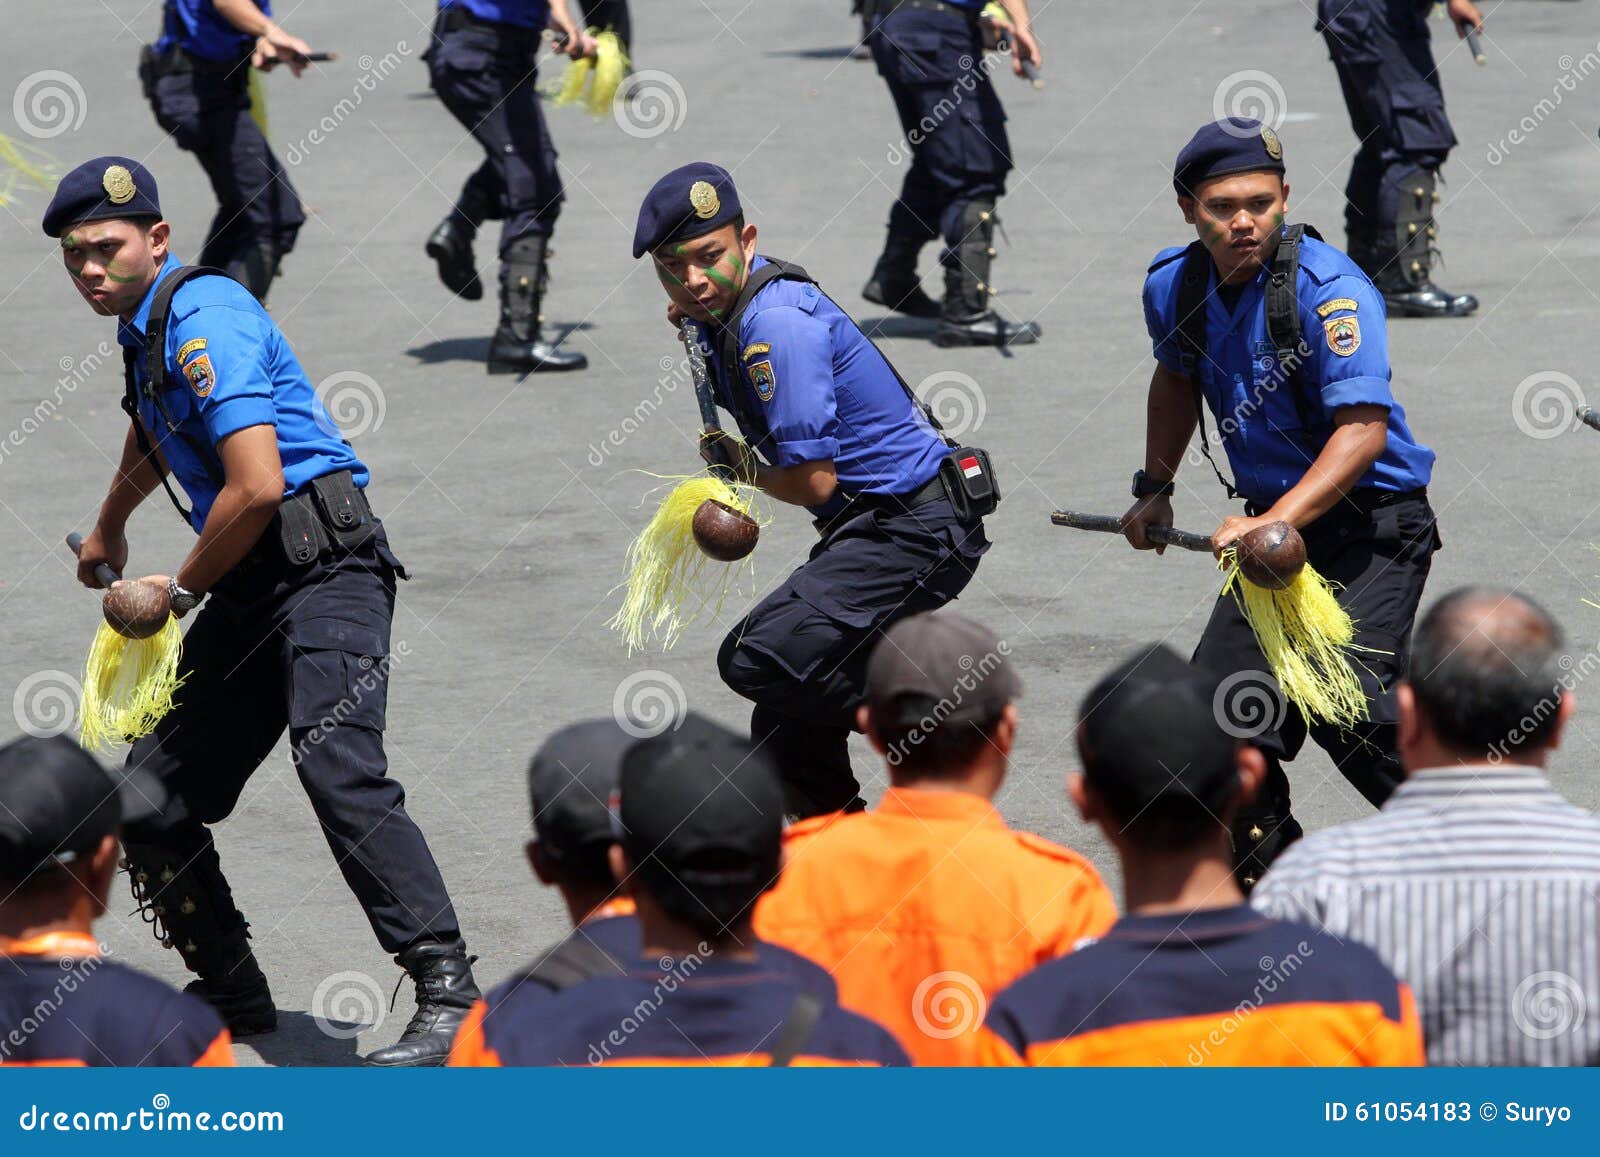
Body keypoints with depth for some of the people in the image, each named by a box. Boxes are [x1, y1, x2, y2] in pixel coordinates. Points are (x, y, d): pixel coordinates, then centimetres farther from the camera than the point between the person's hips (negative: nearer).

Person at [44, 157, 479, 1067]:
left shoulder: (203, 317, -13)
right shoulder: (145, 328, 17)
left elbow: (257, 485, -22)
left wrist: (181, 589, -8)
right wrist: (109, 529, 59)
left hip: (324, 564, -10)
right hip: (248, 587, 10)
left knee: (337, 767, -27)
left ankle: (449, 996, -30)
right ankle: (233, 1002, 21)